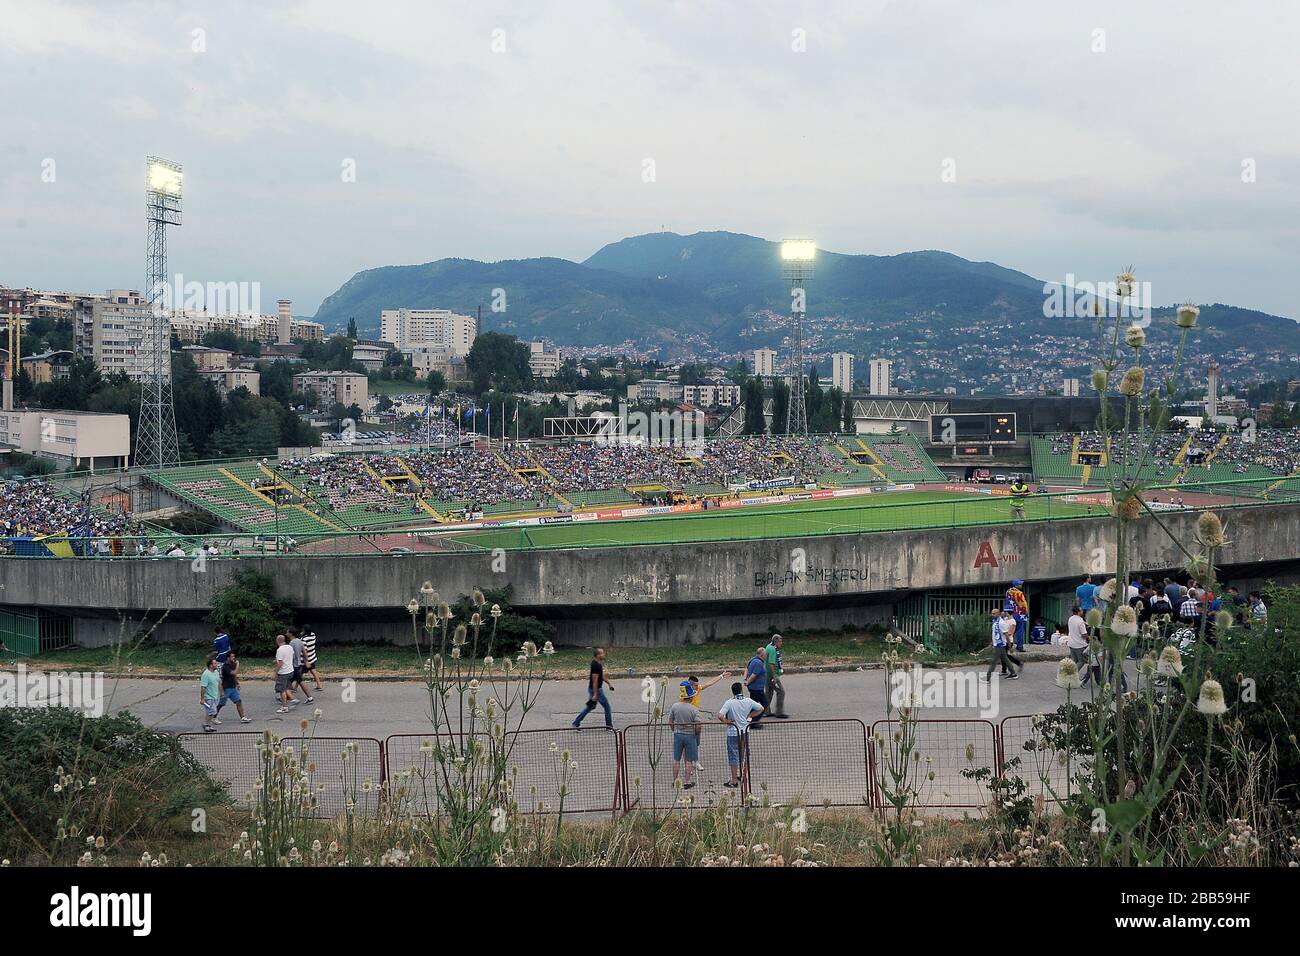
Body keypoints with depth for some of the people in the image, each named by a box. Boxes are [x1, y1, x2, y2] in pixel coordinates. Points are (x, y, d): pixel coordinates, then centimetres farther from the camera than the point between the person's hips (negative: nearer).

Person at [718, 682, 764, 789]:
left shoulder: (729, 703, -18)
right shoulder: (748, 701, -6)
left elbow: (720, 716, -28)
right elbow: (761, 709, 7)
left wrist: (726, 721, -10)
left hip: (733, 733, -4)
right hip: (745, 732, 4)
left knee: (733, 756, 3)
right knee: (743, 755, 20)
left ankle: (734, 781, 6)